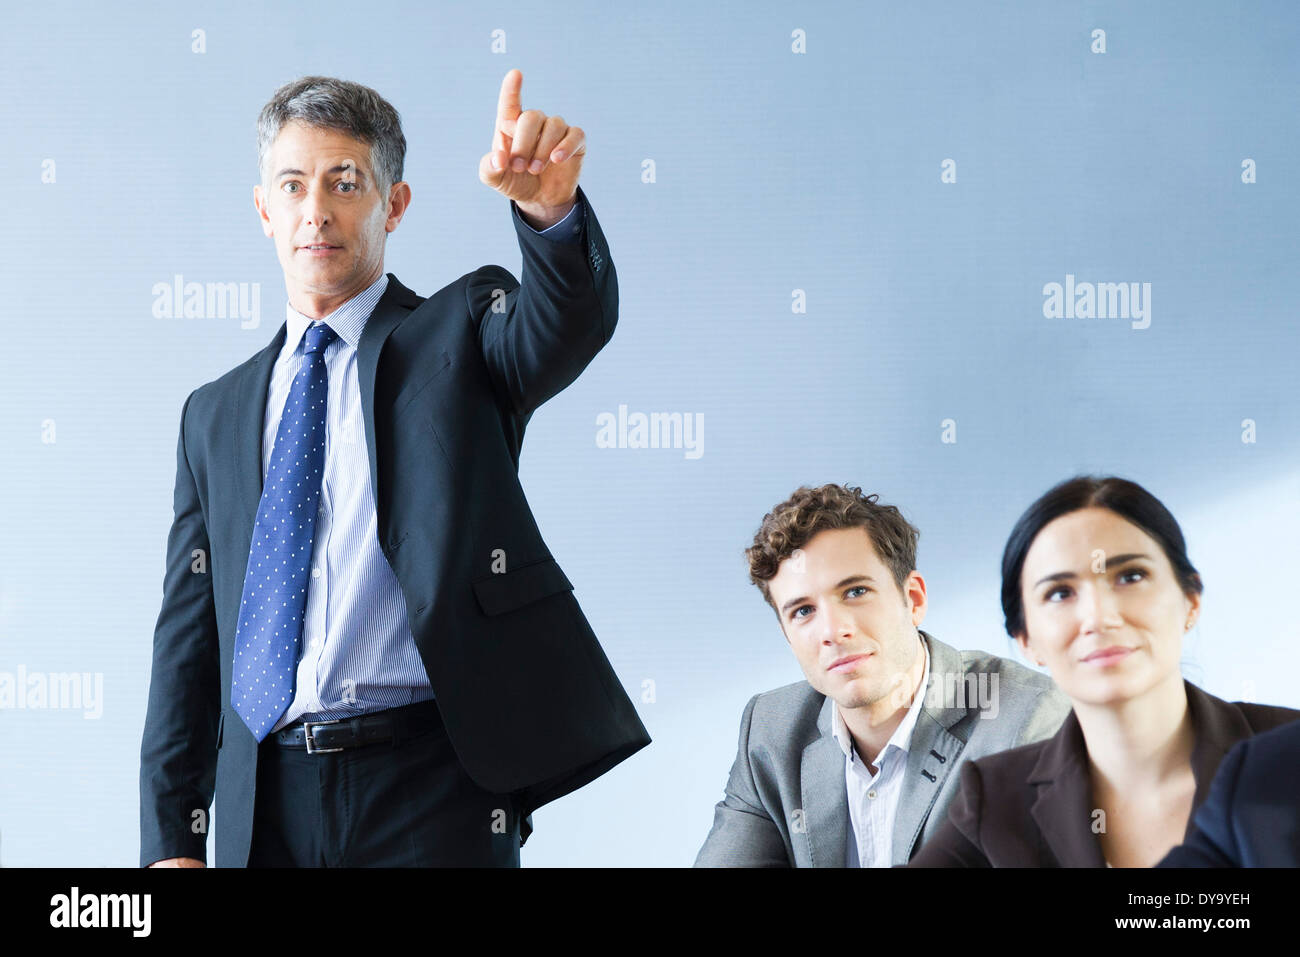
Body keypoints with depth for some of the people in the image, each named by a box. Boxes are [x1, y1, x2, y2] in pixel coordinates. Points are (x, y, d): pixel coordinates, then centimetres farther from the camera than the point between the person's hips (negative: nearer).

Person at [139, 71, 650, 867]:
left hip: (434, 795, -3)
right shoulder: (215, 415, 15)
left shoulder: (461, 333, 6)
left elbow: (574, 321, -17)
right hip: (263, 805, 3)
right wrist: (171, 839, 5)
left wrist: (549, 206, -40)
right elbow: (189, 631, 12)